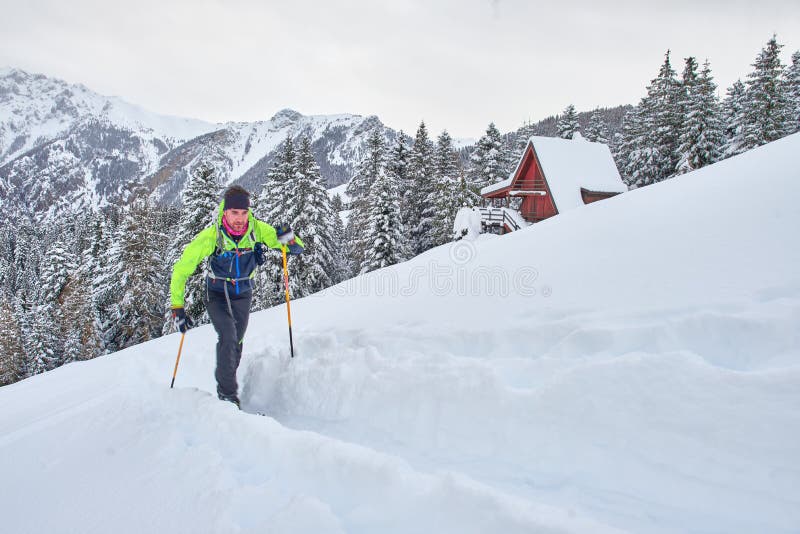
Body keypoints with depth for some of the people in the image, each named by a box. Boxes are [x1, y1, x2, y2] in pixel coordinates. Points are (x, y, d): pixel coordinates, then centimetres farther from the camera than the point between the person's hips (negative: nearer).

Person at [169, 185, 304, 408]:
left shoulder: (257, 229, -20)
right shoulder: (210, 236, -26)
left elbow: (297, 248, -15)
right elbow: (181, 270, -18)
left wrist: (289, 239, -39)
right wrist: (177, 308, -21)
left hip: (243, 296, 3)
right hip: (217, 296, -3)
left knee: (235, 344, 13)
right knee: (228, 337, -22)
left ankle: (225, 383, 36)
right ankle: (227, 394, -10)